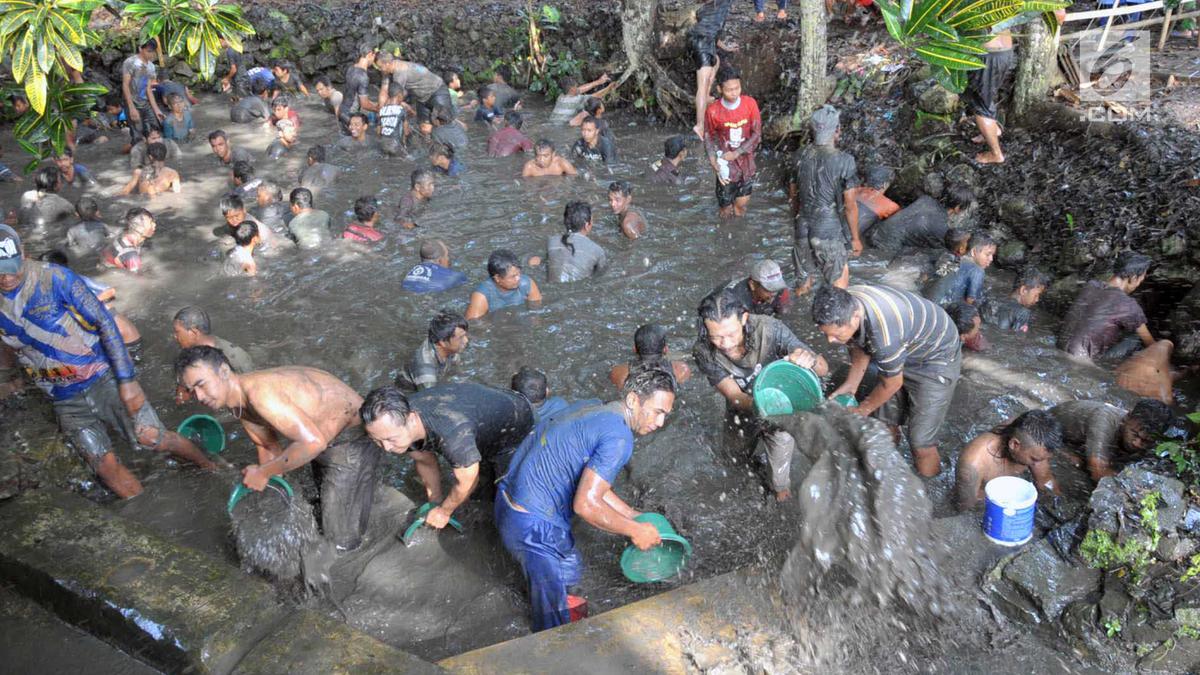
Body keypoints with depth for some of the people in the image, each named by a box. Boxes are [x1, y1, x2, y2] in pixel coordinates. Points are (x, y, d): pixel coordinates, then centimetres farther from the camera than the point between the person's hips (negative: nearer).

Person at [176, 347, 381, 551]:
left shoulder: (260, 393, -34)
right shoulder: (239, 405, -2)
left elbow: (313, 442, -41)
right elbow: (269, 447, 12)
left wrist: (264, 473, -29)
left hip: (352, 439, -9)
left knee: (342, 542, 0)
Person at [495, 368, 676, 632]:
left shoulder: (593, 410, 8)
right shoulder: (618, 438, -22)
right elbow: (586, 504, -26)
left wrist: (635, 518, 12)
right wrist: (634, 531, -13)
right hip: (533, 526, -9)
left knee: (570, 570, 32)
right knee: (554, 605, 13)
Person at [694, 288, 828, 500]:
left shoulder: (770, 329, -37)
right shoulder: (703, 351, -31)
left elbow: (823, 368, -34)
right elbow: (734, 395, -32)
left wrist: (809, 360, -58)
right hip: (744, 408, 2)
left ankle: (780, 485, 17)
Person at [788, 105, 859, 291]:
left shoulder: (800, 156, -2)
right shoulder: (845, 161, -16)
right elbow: (850, 205, -12)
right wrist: (855, 238, -1)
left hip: (803, 230, 5)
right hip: (830, 233, -5)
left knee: (803, 284, 19)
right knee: (839, 287, 10)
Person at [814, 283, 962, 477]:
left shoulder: (883, 332, -42)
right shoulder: (844, 306, -19)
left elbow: (892, 384, -22)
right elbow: (861, 347, 4)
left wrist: (862, 410, -7)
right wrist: (850, 385, 6)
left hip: (937, 358, -7)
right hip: (904, 351, 7)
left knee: (921, 443, -7)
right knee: (885, 421, 13)